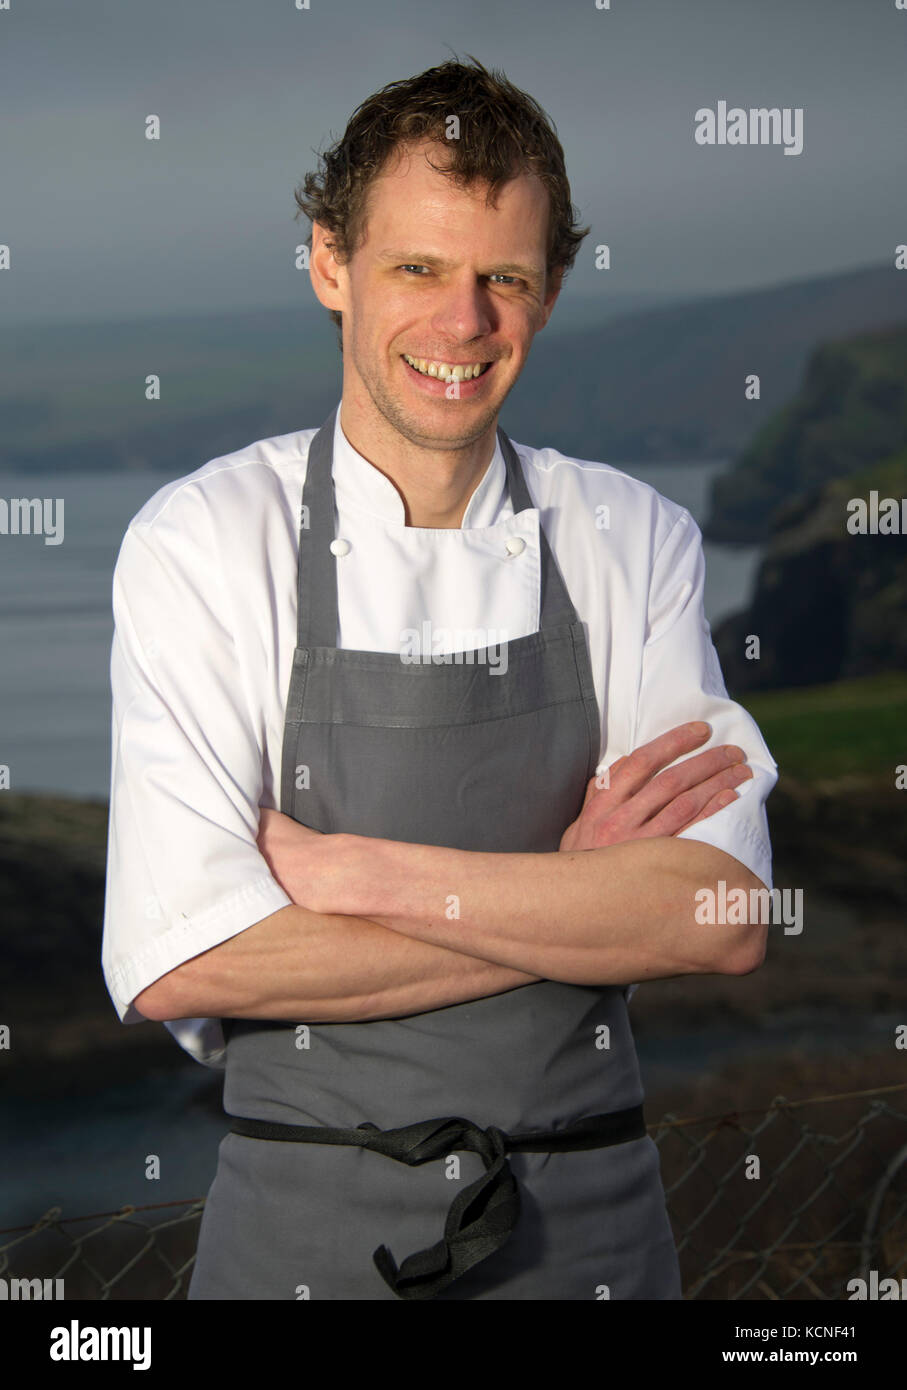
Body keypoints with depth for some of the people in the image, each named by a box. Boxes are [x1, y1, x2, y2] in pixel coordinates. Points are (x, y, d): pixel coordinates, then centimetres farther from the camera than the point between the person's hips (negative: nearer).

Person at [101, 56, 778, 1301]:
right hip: (305, 1226, -2)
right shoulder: (202, 541, -7)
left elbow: (725, 919, -11)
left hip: (587, 1218, 2)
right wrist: (579, 901, -15)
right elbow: (177, 963, -17)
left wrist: (354, 870, -18)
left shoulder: (637, 541, 0)